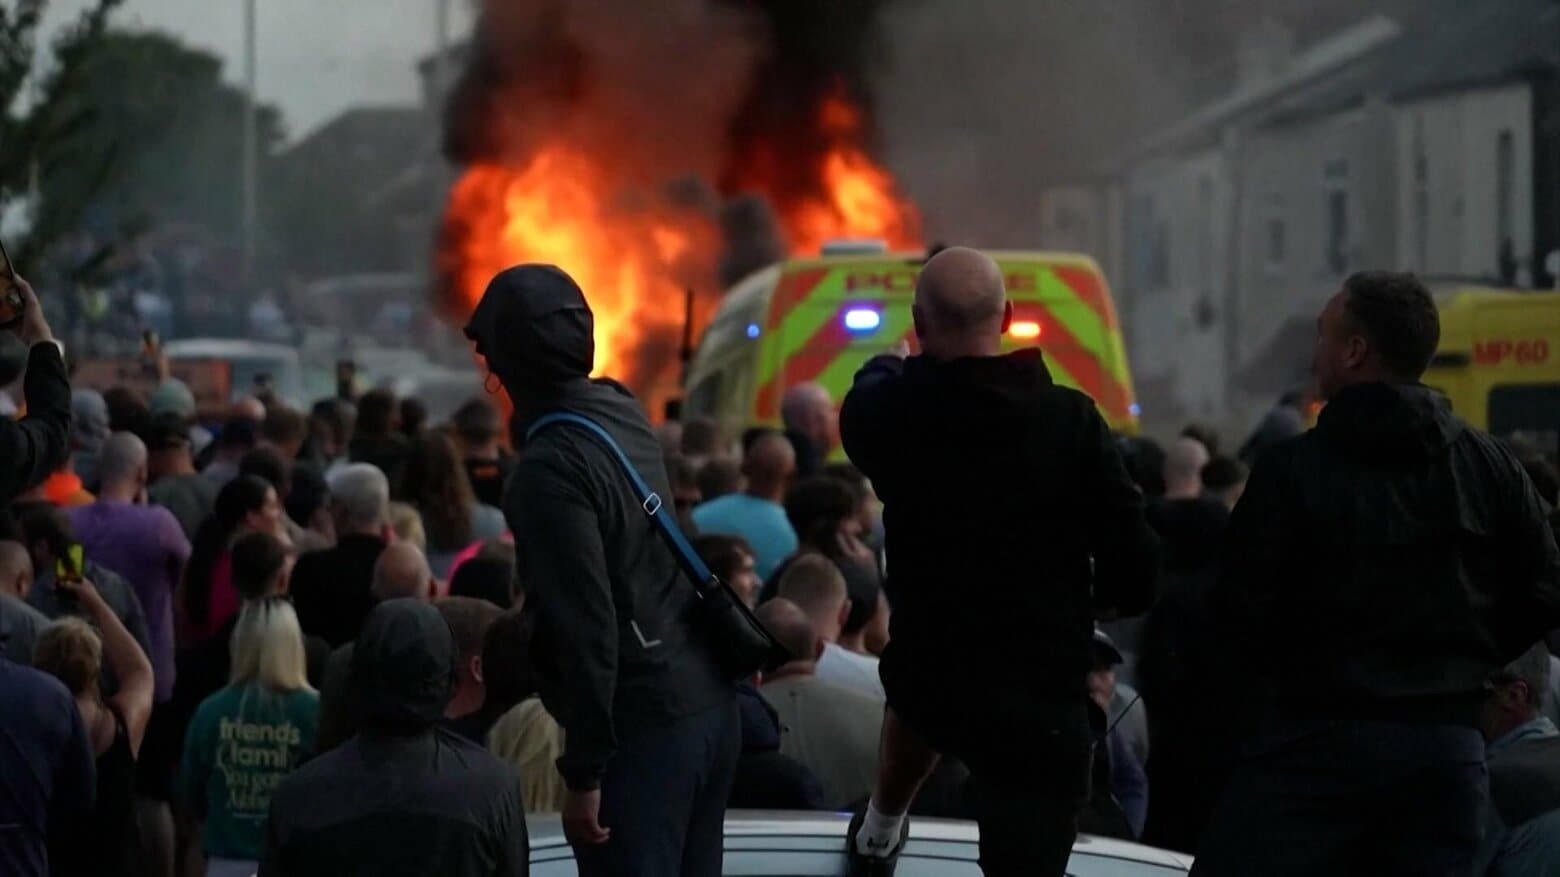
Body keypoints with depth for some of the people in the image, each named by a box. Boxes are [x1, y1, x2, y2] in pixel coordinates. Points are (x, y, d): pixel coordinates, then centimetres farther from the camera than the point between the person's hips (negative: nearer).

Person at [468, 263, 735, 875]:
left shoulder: (551, 468, -18)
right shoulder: (621, 410, 7)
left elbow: (587, 628, -21)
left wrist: (584, 772, -17)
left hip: (643, 724, -9)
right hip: (709, 704, 9)